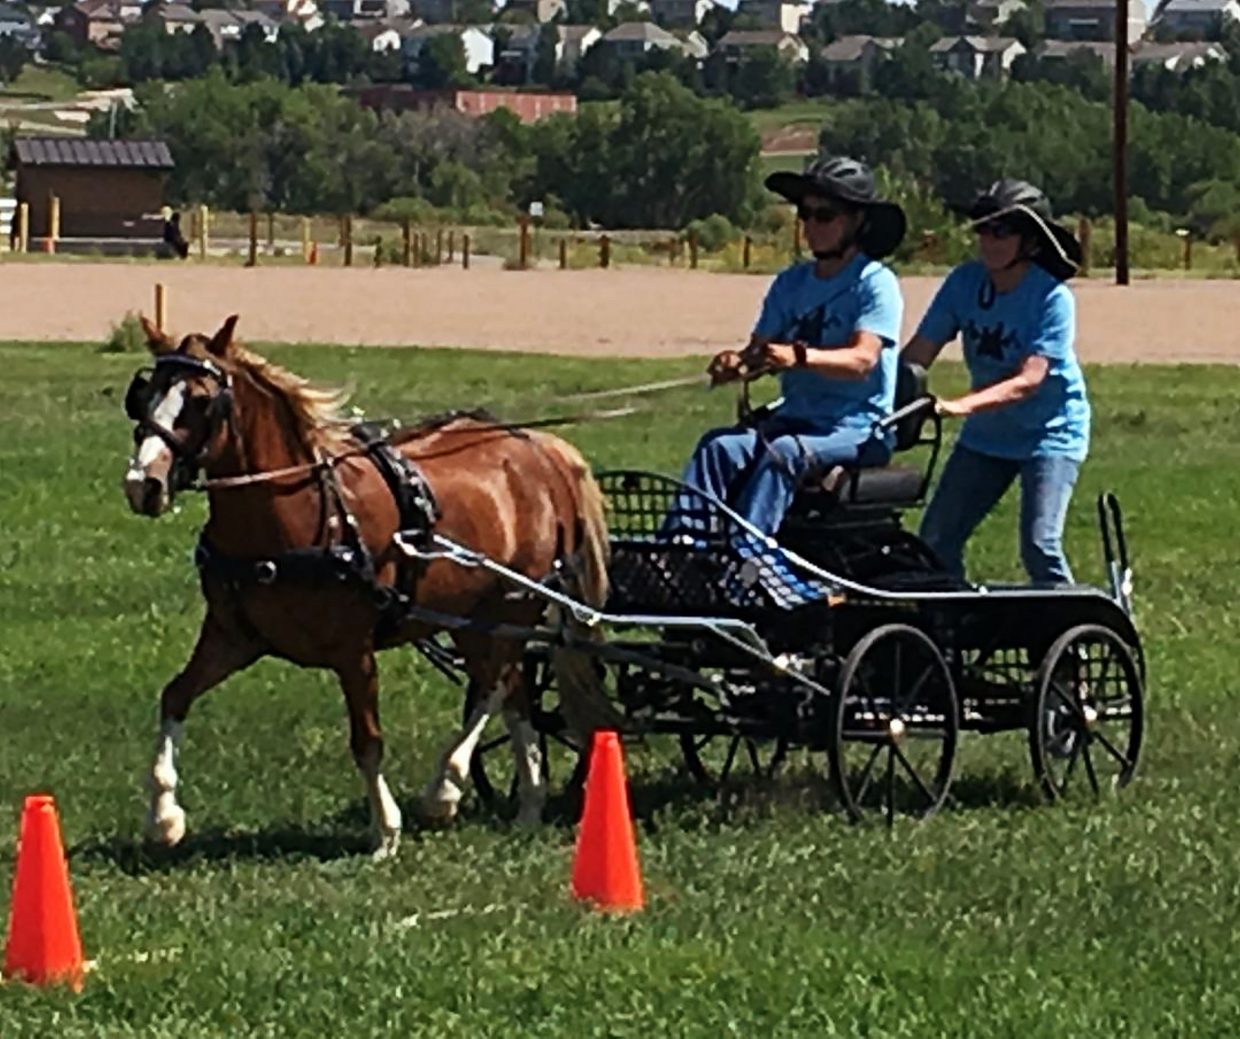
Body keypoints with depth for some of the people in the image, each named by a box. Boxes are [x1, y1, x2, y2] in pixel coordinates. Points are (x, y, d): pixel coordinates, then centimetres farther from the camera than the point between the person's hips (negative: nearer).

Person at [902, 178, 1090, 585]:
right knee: (936, 540, -1)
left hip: (1050, 433, -5)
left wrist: (962, 406, -43)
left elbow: (1028, 381, -29)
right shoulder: (966, 282, -7)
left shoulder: (1052, 298, -20)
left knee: (1039, 546, -19)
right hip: (986, 436, 5)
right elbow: (918, 353, -9)